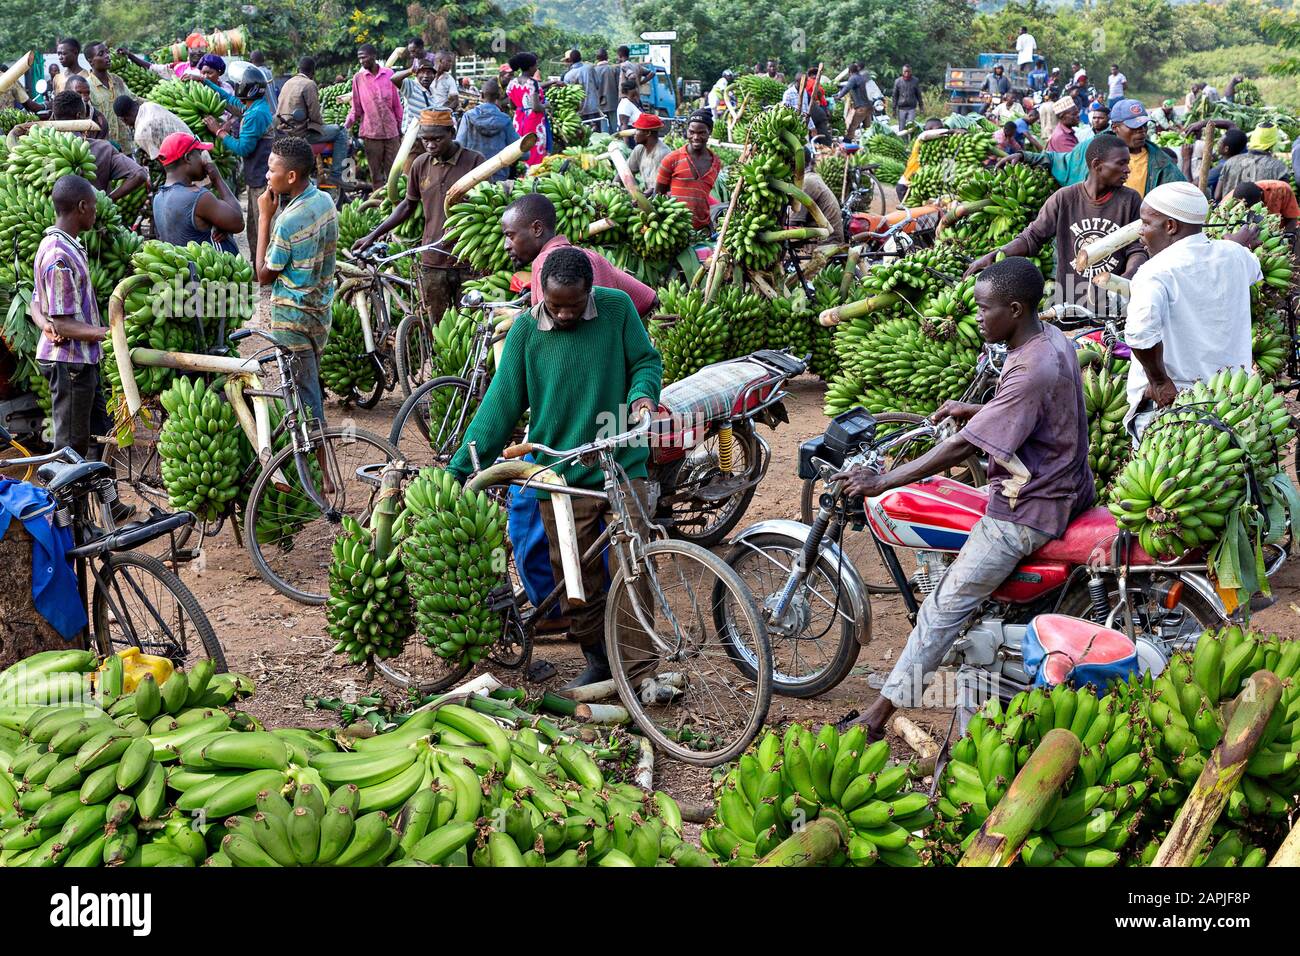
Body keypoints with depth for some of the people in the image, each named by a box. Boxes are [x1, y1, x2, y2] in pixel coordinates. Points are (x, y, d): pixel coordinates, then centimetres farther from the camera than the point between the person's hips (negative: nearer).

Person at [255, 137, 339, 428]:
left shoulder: (288, 221, -26)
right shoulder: (325, 201, -1)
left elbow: (264, 275, -14)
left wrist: (265, 218, -14)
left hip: (292, 320, -9)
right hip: (320, 309, 9)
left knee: (303, 395, 2)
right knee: (311, 385, 20)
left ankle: (314, 449, 10)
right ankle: (319, 448, 31)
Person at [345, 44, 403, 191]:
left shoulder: (389, 74, 1)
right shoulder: (358, 78, 1)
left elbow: (397, 104, 7)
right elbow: (356, 107, 4)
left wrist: (400, 128, 9)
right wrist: (346, 125, -9)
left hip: (391, 131, 0)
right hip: (371, 132, 0)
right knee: (375, 173, 5)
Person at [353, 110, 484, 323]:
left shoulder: (474, 161, -7)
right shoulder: (421, 164, 5)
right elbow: (408, 205, 15)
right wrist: (373, 236, 12)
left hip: (467, 262, -3)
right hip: (432, 262, 4)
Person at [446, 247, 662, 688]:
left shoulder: (617, 308, -2)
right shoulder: (526, 329, -2)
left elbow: (647, 360, 10)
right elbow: (501, 404, 1)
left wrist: (644, 394, -14)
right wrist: (457, 470, -3)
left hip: (622, 467, -1)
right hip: (560, 478, 1)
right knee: (577, 584, 6)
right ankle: (597, 662, 26)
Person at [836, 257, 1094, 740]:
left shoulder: (1031, 370, -27)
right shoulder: (1053, 339, 3)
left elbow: (963, 447, -28)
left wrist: (881, 481, -25)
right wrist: (974, 410, 10)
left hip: (1027, 511, -11)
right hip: (1064, 488, 11)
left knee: (946, 604, -9)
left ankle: (877, 716, -5)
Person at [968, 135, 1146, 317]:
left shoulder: (1130, 200, 0)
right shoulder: (1064, 198, -1)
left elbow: (1137, 250, 1)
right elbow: (1032, 237, 0)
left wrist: (1127, 277, -21)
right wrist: (994, 255, -15)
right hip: (1069, 304, 0)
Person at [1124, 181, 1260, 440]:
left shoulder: (1156, 272, -18)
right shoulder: (1234, 255, 4)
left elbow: (1141, 332, -36)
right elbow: (1254, 271, 31)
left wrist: (1159, 380, -21)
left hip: (1166, 399, -6)